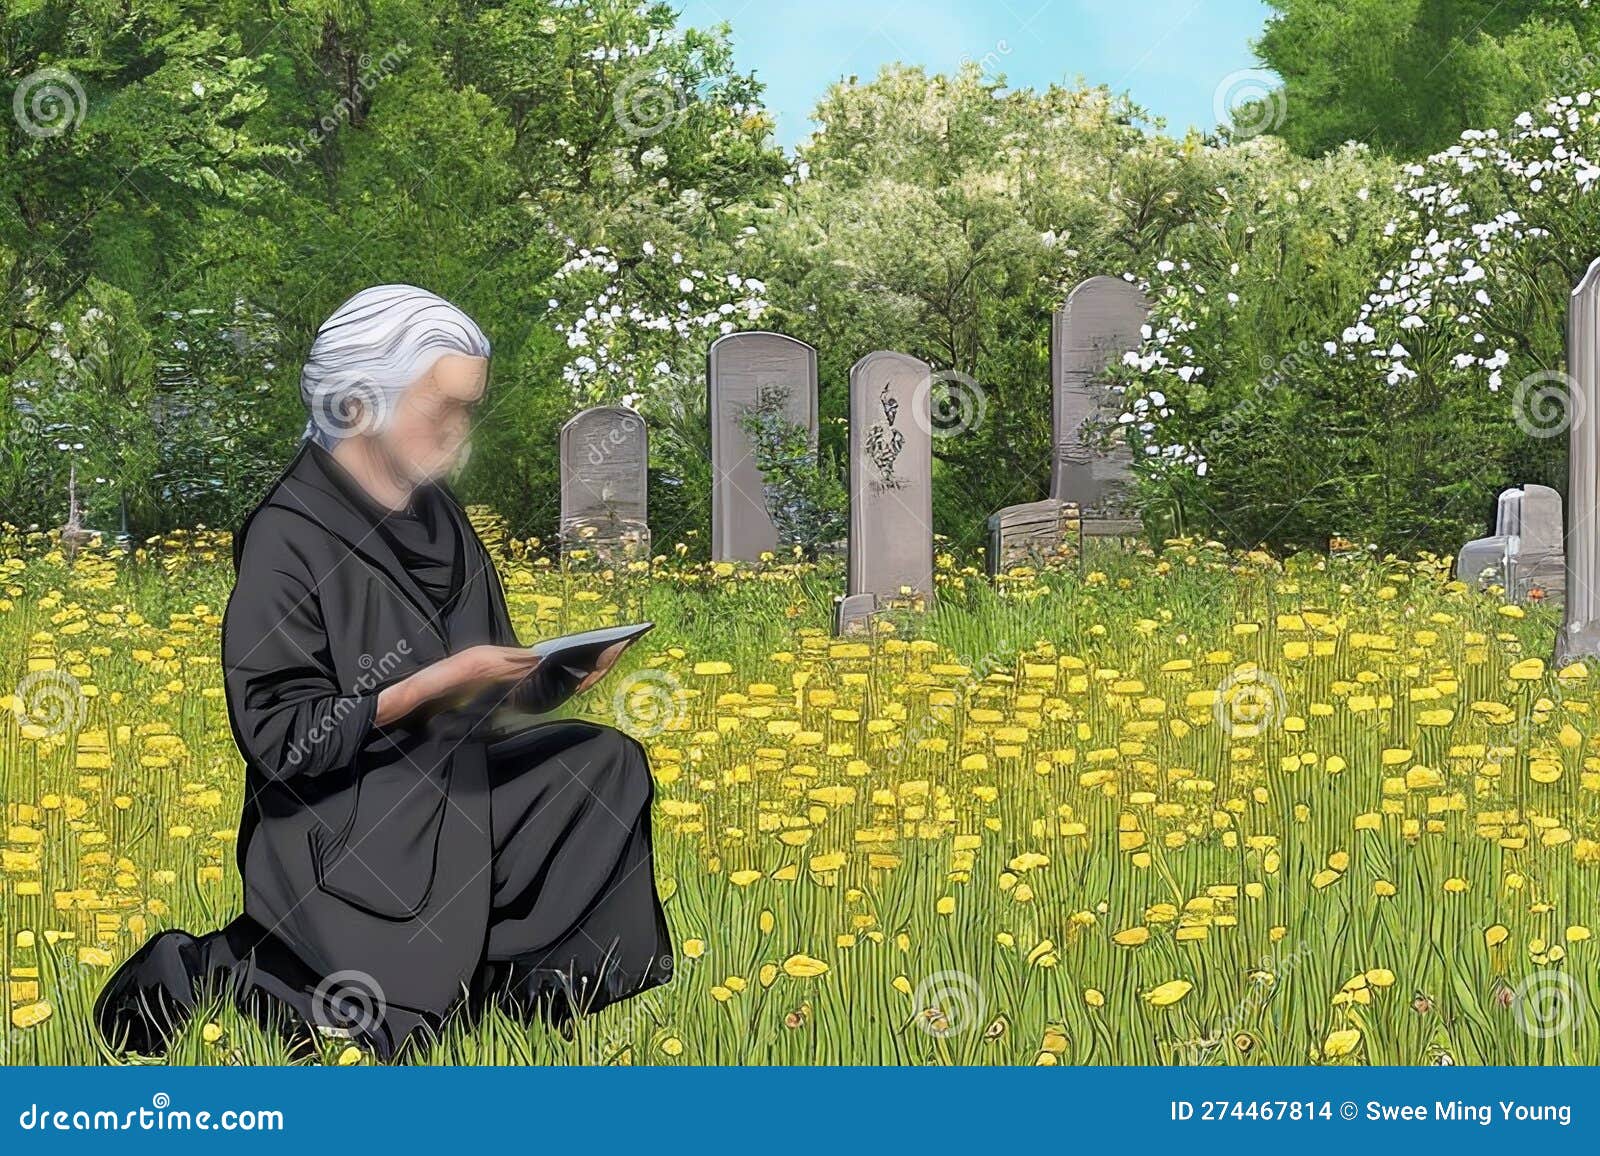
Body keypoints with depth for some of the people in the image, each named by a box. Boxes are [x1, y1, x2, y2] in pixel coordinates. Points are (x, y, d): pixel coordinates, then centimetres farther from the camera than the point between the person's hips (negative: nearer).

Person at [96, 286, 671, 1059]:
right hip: (345, 832, -8)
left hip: (454, 794, 8)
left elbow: (485, 699, 13)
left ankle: (527, 976, -1)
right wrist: (438, 682, -22)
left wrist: (553, 679, -9)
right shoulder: (290, 542, -16)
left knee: (610, 764, -6)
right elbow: (280, 737, -19)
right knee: (404, 1026, -19)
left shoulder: (434, 518, 7)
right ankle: (202, 967, 3)